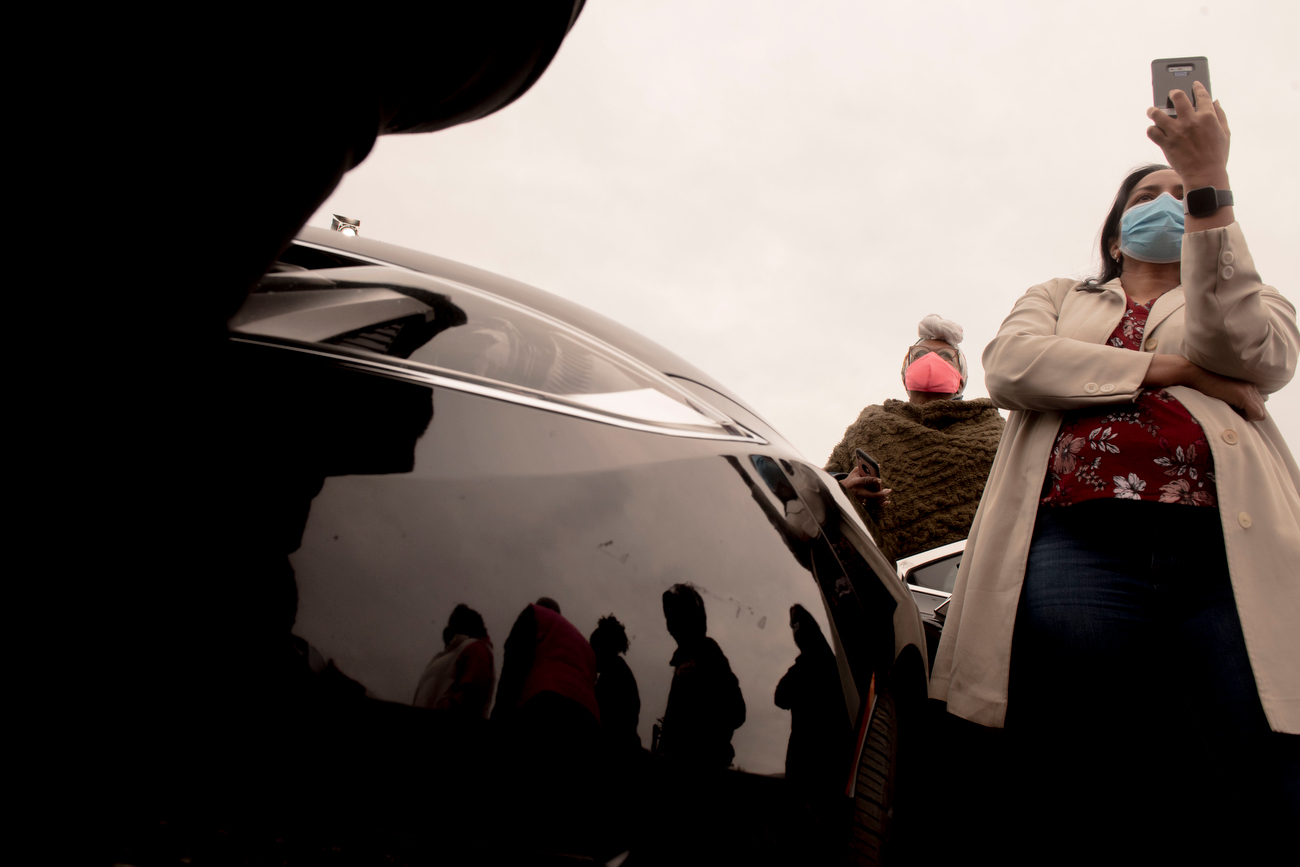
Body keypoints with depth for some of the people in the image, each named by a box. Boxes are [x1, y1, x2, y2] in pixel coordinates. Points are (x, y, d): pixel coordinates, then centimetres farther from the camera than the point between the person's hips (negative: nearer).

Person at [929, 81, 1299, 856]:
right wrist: (1170, 370, 1)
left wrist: (1209, 181, -2)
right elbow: (1010, 365, 4)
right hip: (1080, 548, 0)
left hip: (1227, 552, 1)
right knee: (1092, 809, -8)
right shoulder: (1059, 298, 29)